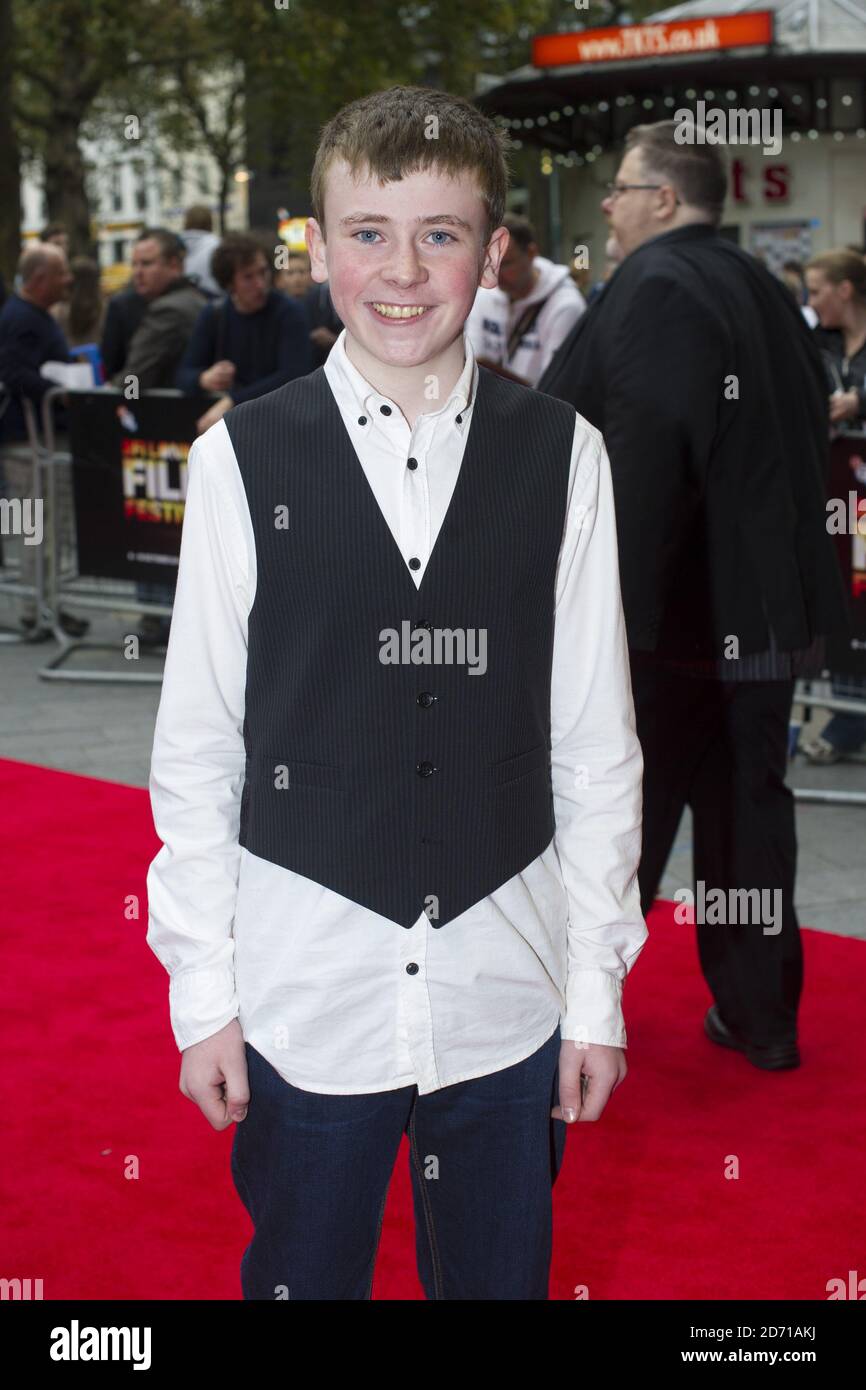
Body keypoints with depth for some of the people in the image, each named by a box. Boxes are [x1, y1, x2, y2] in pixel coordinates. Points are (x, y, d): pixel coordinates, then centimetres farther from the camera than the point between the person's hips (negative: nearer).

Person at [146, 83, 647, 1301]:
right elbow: (195, 749, -2)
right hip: (306, 991, -1)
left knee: (502, 1274, 15)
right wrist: (203, 989, -1)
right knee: (302, 1273, 14)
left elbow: (596, 743, 1)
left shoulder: (562, 456, -2)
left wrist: (598, 985, 2)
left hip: (509, 997, 1)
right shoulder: (242, 459, -5)